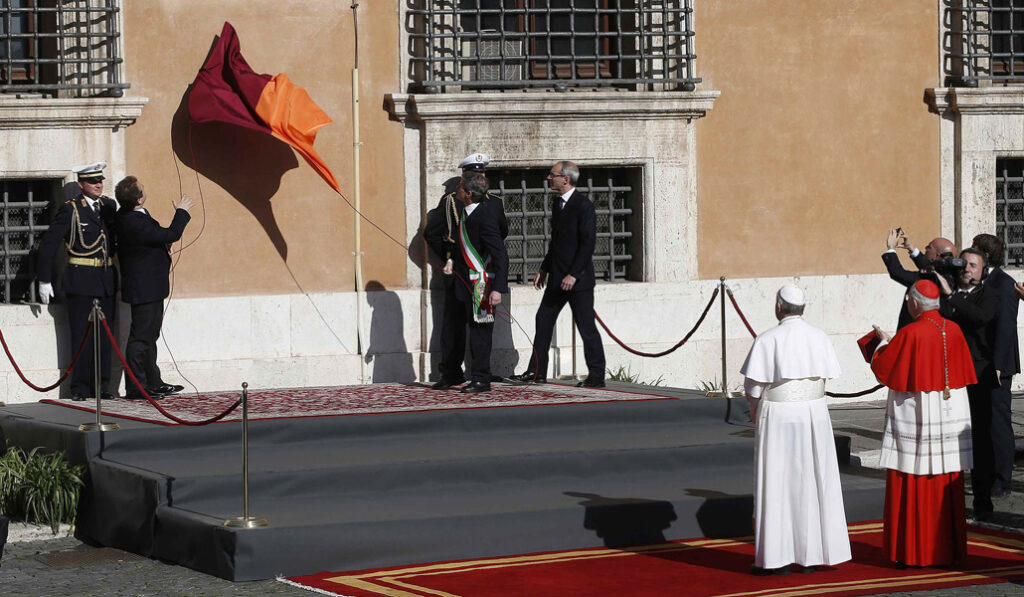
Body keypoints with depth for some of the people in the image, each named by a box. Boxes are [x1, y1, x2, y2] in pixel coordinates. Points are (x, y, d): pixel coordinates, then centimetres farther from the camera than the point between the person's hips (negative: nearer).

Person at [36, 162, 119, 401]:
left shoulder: (109, 206, 11)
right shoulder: (70, 210, -4)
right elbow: (48, 243, -4)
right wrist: (44, 280, -6)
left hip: (106, 281, 5)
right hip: (81, 281, -5)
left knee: (104, 336, 7)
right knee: (82, 336, -4)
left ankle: (102, 386, 13)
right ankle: (80, 388, 0)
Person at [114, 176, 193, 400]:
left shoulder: (127, 216, 4)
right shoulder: (136, 223, -28)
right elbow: (172, 235, -23)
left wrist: (162, 247, 3)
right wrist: (182, 211, -8)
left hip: (146, 287, 11)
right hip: (145, 289, -11)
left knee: (150, 335, 19)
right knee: (141, 337, -4)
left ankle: (153, 382, 29)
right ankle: (135, 388, 0)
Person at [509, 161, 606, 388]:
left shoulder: (583, 205, -15)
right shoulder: (557, 202, 12)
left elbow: (588, 243, -18)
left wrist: (573, 274, -22)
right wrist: (544, 269, 17)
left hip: (578, 278, -9)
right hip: (558, 276, 9)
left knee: (586, 327, -3)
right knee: (543, 320, 10)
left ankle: (597, 376, 4)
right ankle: (537, 372, 16)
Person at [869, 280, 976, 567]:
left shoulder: (910, 334, -15)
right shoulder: (954, 331, 1)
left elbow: (882, 368, -6)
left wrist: (884, 343, 14)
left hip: (915, 416, -5)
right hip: (950, 414, 5)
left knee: (913, 484, 1)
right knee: (947, 486, 10)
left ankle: (912, 552, 3)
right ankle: (948, 549, 14)